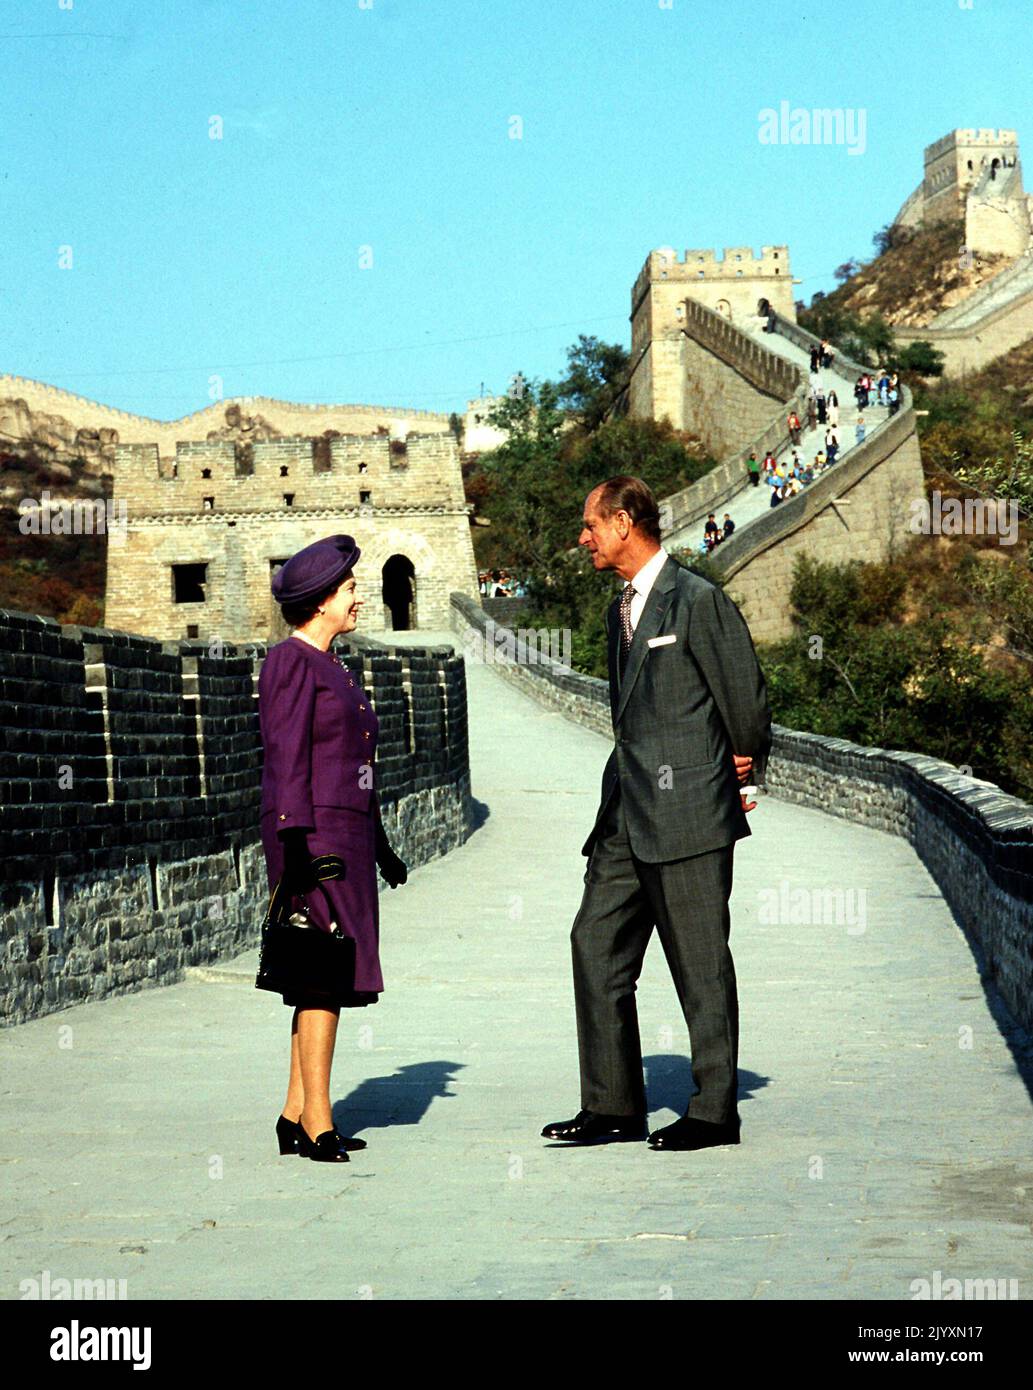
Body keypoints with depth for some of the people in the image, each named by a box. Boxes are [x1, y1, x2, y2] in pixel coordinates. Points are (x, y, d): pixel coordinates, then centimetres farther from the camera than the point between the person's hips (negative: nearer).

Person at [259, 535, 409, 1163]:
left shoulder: (333, 667, 19)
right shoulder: (291, 662, -8)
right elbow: (286, 757, -15)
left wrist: (380, 847, 23)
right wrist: (295, 840, -22)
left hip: (348, 834, 9)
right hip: (313, 834, -9)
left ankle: (297, 1115, 12)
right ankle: (317, 1123, -8)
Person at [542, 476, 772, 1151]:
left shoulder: (698, 601, -10)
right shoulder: (621, 610, 17)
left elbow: (747, 696, -6)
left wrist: (740, 778, 5)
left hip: (688, 814, -9)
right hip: (628, 815, 9)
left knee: (701, 965, -1)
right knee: (597, 945, 6)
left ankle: (715, 1112, 8)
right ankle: (614, 1107, 12)